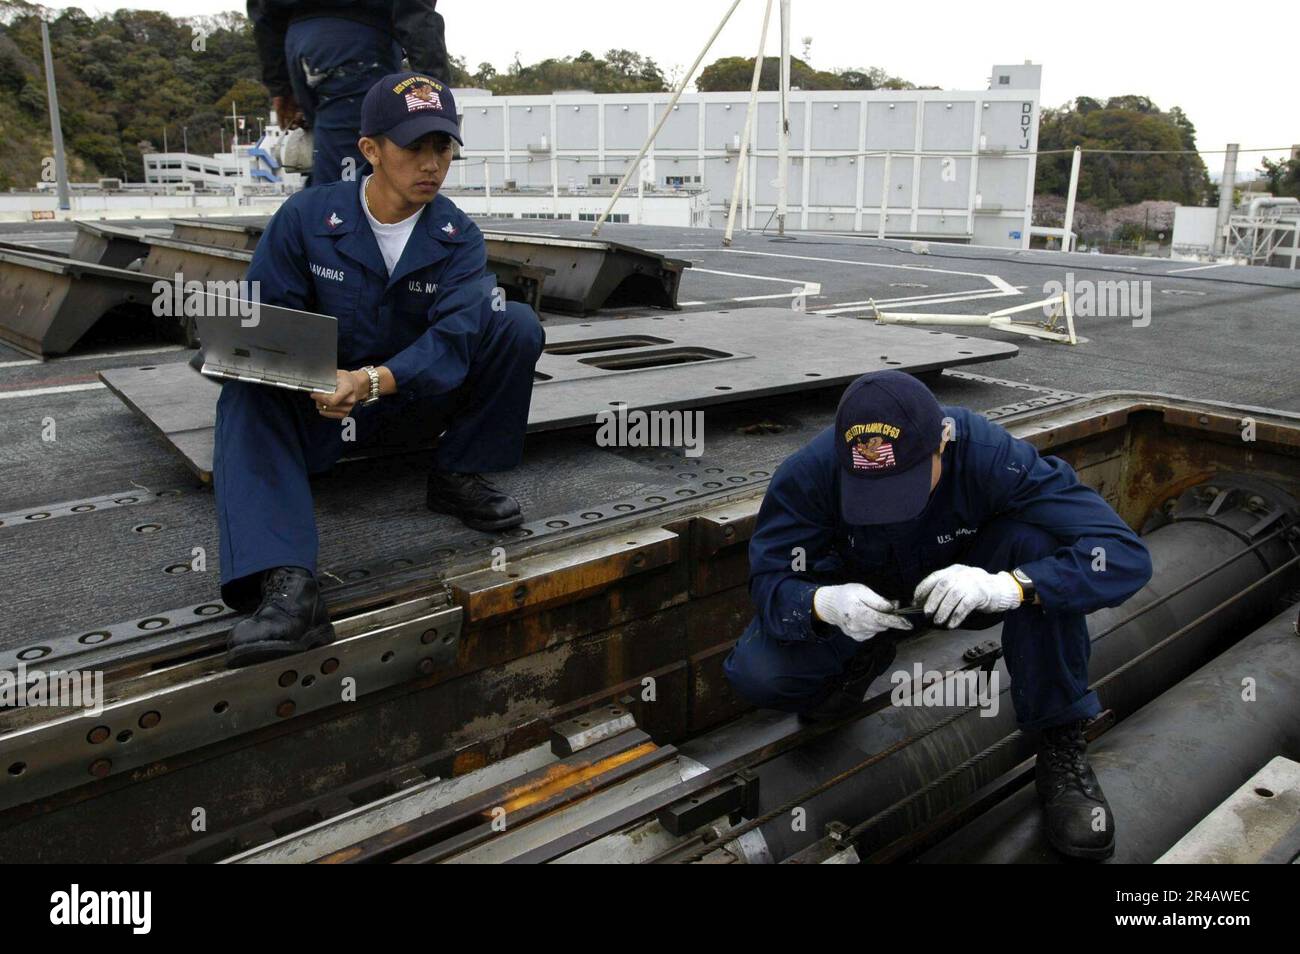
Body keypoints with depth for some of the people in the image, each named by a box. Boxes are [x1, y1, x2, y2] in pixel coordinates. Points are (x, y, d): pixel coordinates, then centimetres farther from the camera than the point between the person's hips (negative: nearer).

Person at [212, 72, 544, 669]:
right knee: (247, 397, -32)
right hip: (322, 403, 0)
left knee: (516, 324, -20)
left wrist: (373, 382, -42)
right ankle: (286, 584, -49)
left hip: (421, 392, 1)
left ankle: (456, 478, -9)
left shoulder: (458, 239, -7)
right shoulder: (307, 217, -8)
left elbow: (452, 340, -23)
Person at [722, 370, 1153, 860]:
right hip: (860, 596, 1)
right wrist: (824, 603, -47)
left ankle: (1060, 743, -16)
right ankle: (866, 656, 9)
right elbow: (769, 581, -23)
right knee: (756, 675, -25)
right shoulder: (808, 471, -30)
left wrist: (1009, 586, -53)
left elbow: (1126, 556, -35)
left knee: (1037, 541, -33)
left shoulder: (992, 454, -34)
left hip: (965, 591, 0)